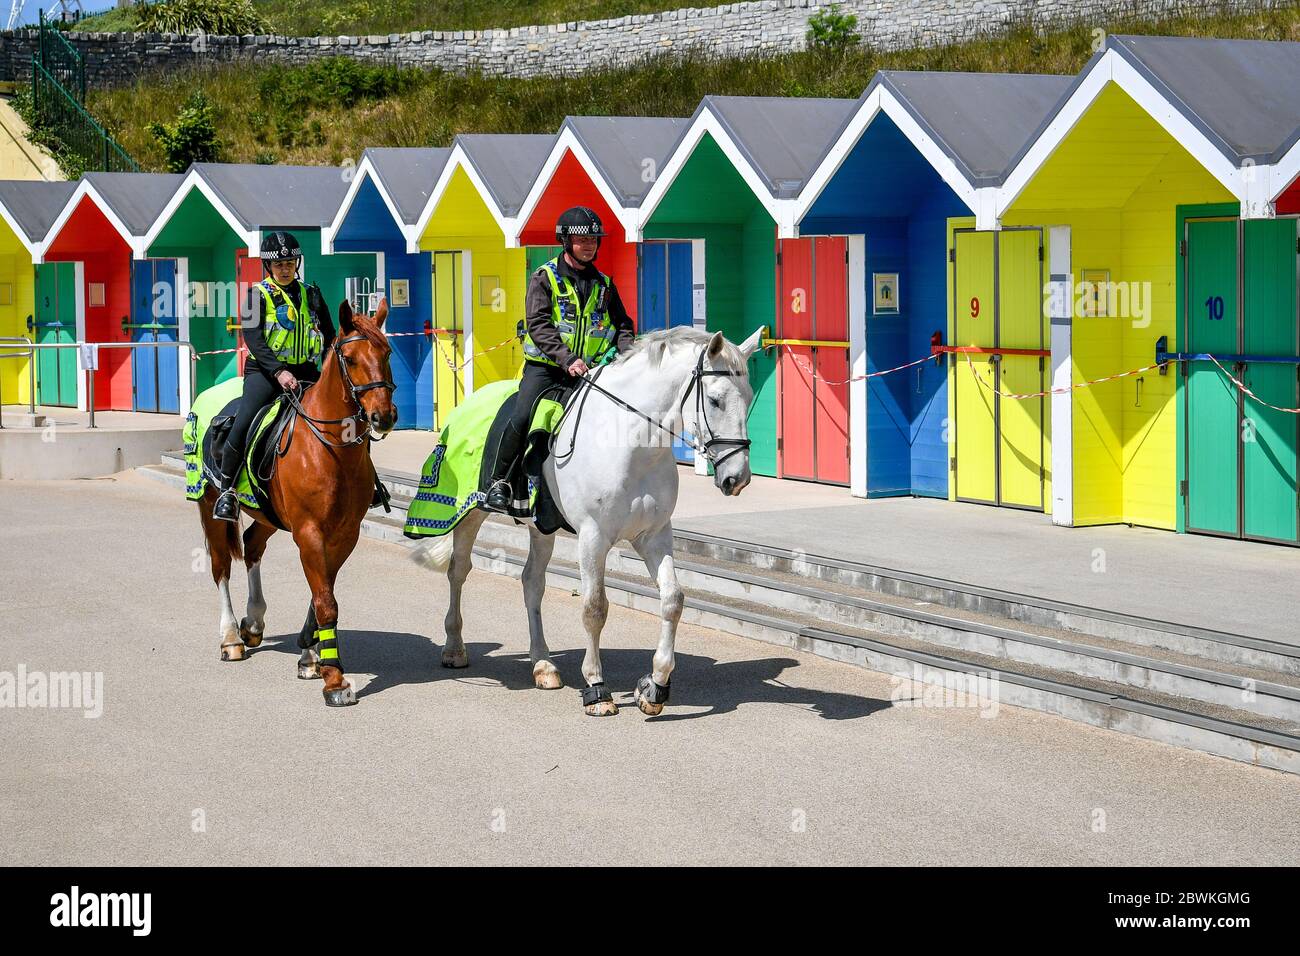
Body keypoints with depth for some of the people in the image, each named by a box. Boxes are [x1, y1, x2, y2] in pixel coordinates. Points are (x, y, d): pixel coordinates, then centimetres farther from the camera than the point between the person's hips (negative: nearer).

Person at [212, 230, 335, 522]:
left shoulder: (311, 294, 14)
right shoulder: (258, 295, 1)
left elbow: (329, 337, 18)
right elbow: (253, 339, -11)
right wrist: (278, 372, -24)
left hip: (305, 371, 4)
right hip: (265, 370, -4)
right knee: (243, 424, -25)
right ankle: (226, 490, -11)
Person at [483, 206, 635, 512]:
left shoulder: (604, 284, 15)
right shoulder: (545, 278, 1)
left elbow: (622, 324, 16)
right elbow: (538, 325, -10)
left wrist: (628, 354, -6)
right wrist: (567, 359, -24)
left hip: (590, 370, 4)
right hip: (545, 368, -4)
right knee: (522, 417, -24)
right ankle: (498, 482, -9)